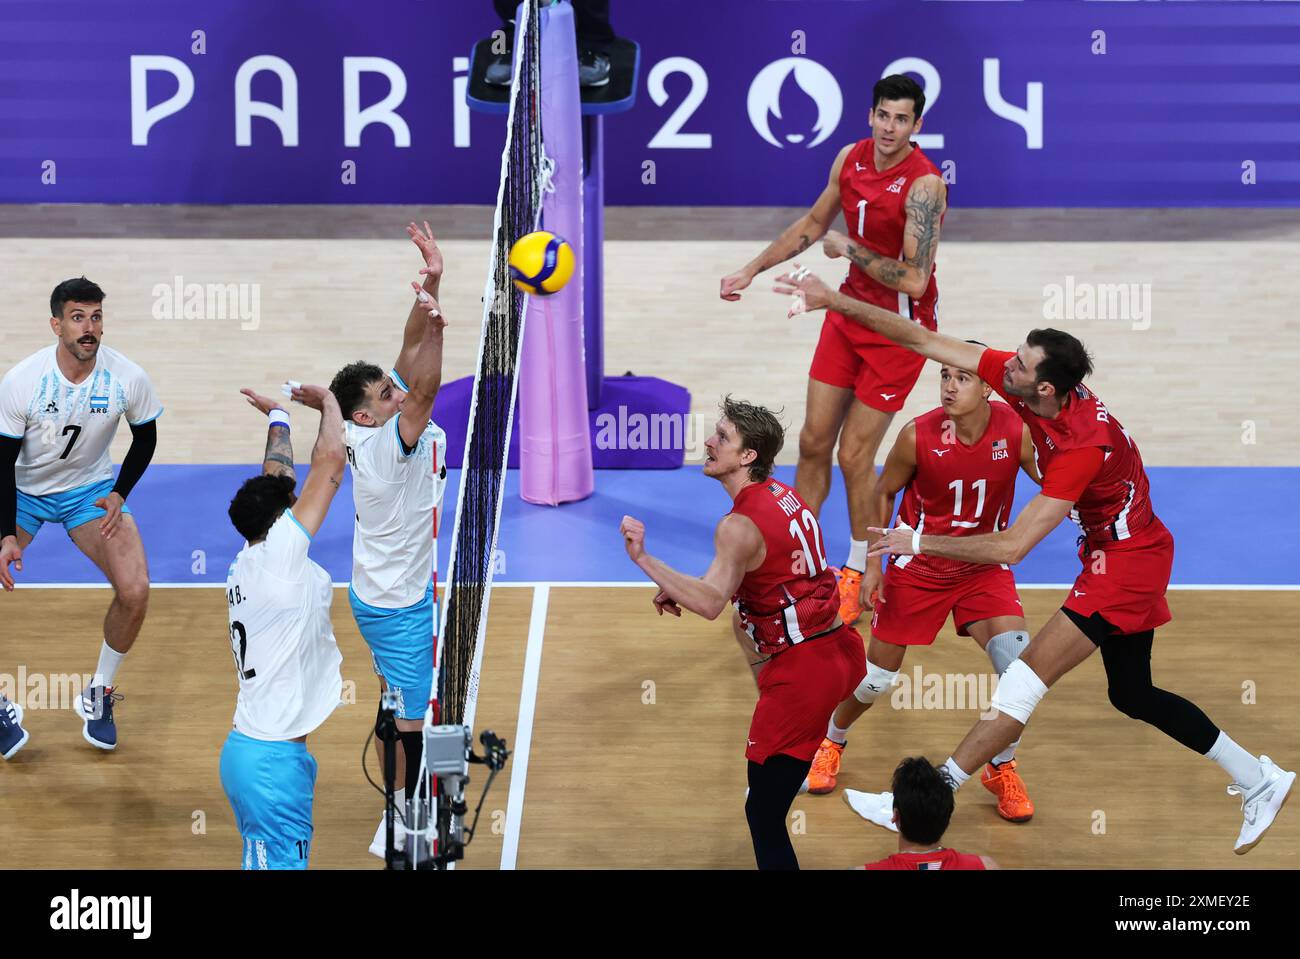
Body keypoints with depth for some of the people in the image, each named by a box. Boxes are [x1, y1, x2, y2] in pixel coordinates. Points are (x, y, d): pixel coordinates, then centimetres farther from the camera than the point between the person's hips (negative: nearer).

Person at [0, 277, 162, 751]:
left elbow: (145, 438, 1)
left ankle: (98, 695, 7)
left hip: (90, 490, 1)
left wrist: (119, 495, -10)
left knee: (135, 591, -17)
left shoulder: (128, 379, -20)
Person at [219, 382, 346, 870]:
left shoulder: (247, 565, 9)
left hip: (246, 750, 9)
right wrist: (328, 403, 6)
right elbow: (329, 461, -10)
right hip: (275, 758, -9)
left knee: (264, 861, 11)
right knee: (281, 863, -8)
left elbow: (277, 485, 26)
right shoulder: (278, 557, -12)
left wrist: (279, 417, 37)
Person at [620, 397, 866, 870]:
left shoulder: (740, 525, -19)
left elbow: (711, 604, -34)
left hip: (803, 672, -10)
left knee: (763, 814, -10)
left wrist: (643, 557, -38)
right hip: (842, 650, 10)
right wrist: (681, 590, 9)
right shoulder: (782, 495, 9)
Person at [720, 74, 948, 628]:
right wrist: (754, 269, 15)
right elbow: (814, 223, 16)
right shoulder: (851, 158, -2)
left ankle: (858, 574, 18)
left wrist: (849, 248, -20)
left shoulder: (923, 184, -24)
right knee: (813, 442, 8)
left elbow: (914, 278, -31)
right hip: (850, 310, 6)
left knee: (855, 456, -2)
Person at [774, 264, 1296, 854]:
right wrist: (833, 300, -15)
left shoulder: (1085, 446, -33)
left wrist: (920, 542, -25)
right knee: (1132, 695, 19)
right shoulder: (1018, 375, -12)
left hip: (1125, 558, -10)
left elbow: (1012, 546, -32)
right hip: (1124, 549, 10)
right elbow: (925, 341, -10)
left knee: (1026, 678, -13)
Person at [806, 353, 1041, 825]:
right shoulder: (919, 435, -21)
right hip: (917, 566, -1)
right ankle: (833, 741, 40)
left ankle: (1002, 769, 6)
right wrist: (872, 565, -6)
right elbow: (884, 492, -4)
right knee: (877, 677, 7)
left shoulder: (1018, 431, -20)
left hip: (983, 565, 1)